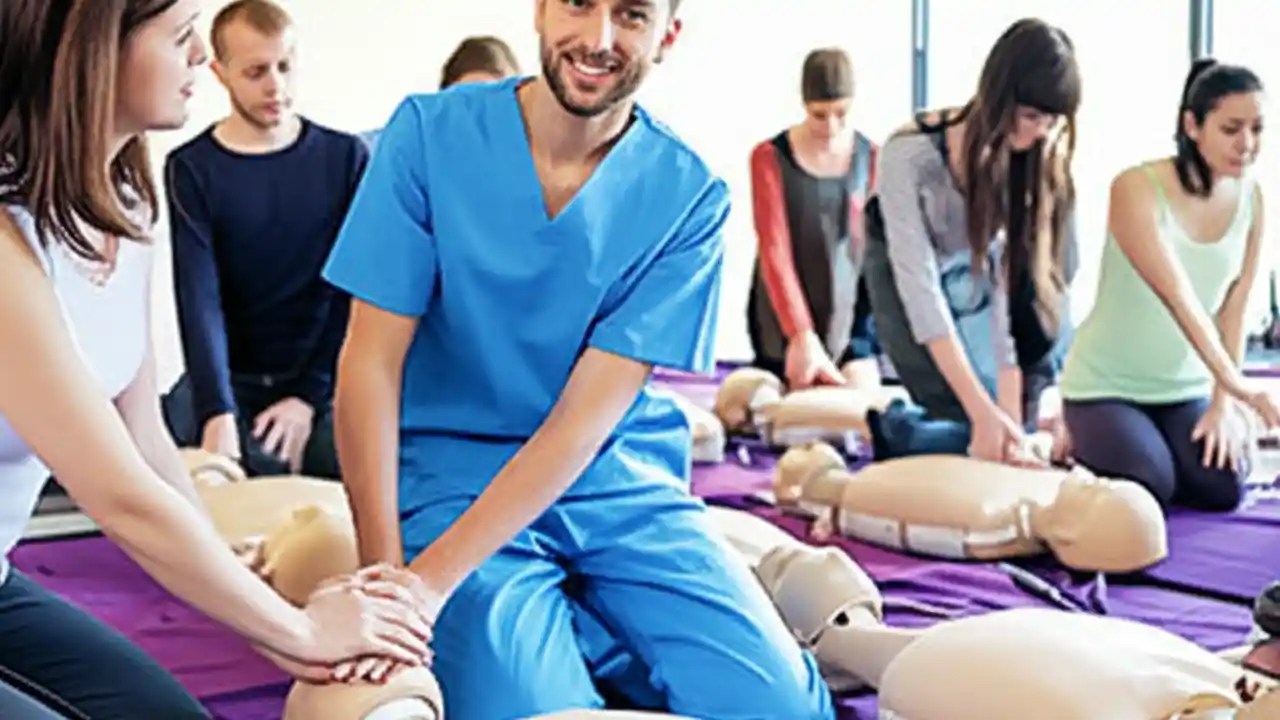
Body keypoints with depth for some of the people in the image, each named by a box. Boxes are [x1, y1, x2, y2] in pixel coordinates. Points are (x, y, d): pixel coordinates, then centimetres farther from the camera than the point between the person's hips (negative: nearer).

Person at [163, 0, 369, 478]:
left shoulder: (346, 157, 3)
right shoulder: (192, 168, -1)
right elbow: (198, 297, -12)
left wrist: (310, 396, -14)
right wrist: (217, 412, -28)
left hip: (320, 377, 1)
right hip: (229, 379, 0)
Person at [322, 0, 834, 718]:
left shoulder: (689, 196, -7)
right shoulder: (431, 133, -7)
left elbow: (587, 414, -13)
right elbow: (371, 365, -8)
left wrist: (430, 578, -22)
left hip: (623, 481, 2)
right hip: (457, 475, -1)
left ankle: (586, 639, 10)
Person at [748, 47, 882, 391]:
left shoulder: (871, 158, 4)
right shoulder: (770, 157, -5)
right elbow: (774, 251, -13)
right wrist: (802, 335, -22)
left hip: (850, 322, 2)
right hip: (782, 329, -2)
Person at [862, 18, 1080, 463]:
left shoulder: (1036, 163, -22)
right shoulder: (911, 156, -34)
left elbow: (1011, 287, -26)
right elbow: (920, 287, -36)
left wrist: (1011, 413, -35)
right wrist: (983, 411, -42)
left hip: (976, 272, 4)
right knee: (979, 434, -14)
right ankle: (884, 426, 10)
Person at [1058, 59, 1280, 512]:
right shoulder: (1137, 188, -22)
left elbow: (1234, 308, -3)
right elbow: (1178, 296, -32)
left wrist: (1223, 402, -10)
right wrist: (1236, 384, -39)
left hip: (1185, 387, 5)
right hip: (1105, 385, -5)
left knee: (1222, 490, -13)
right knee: (1146, 493, -22)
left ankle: (1149, 443, 19)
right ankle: (1076, 441, 10)